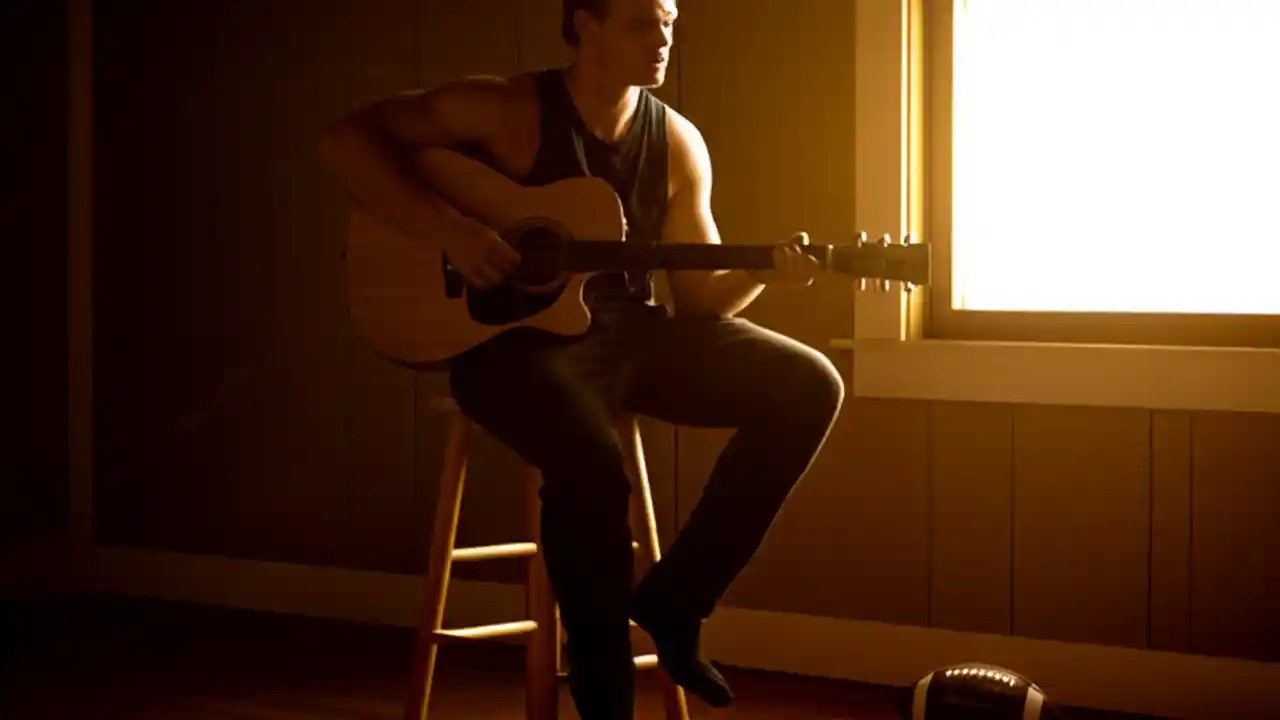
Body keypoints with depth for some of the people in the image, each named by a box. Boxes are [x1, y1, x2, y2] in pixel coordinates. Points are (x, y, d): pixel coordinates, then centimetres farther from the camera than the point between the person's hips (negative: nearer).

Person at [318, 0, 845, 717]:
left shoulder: (678, 143, 6)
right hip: (516, 333, -6)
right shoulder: (504, 110, -8)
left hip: (632, 329, 6)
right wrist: (449, 227, -22)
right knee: (593, 462, -36)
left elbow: (700, 294, 8)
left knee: (811, 386, -9)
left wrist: (763, 271, -14)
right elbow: (348, 137, -11)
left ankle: (674, 598, -1)